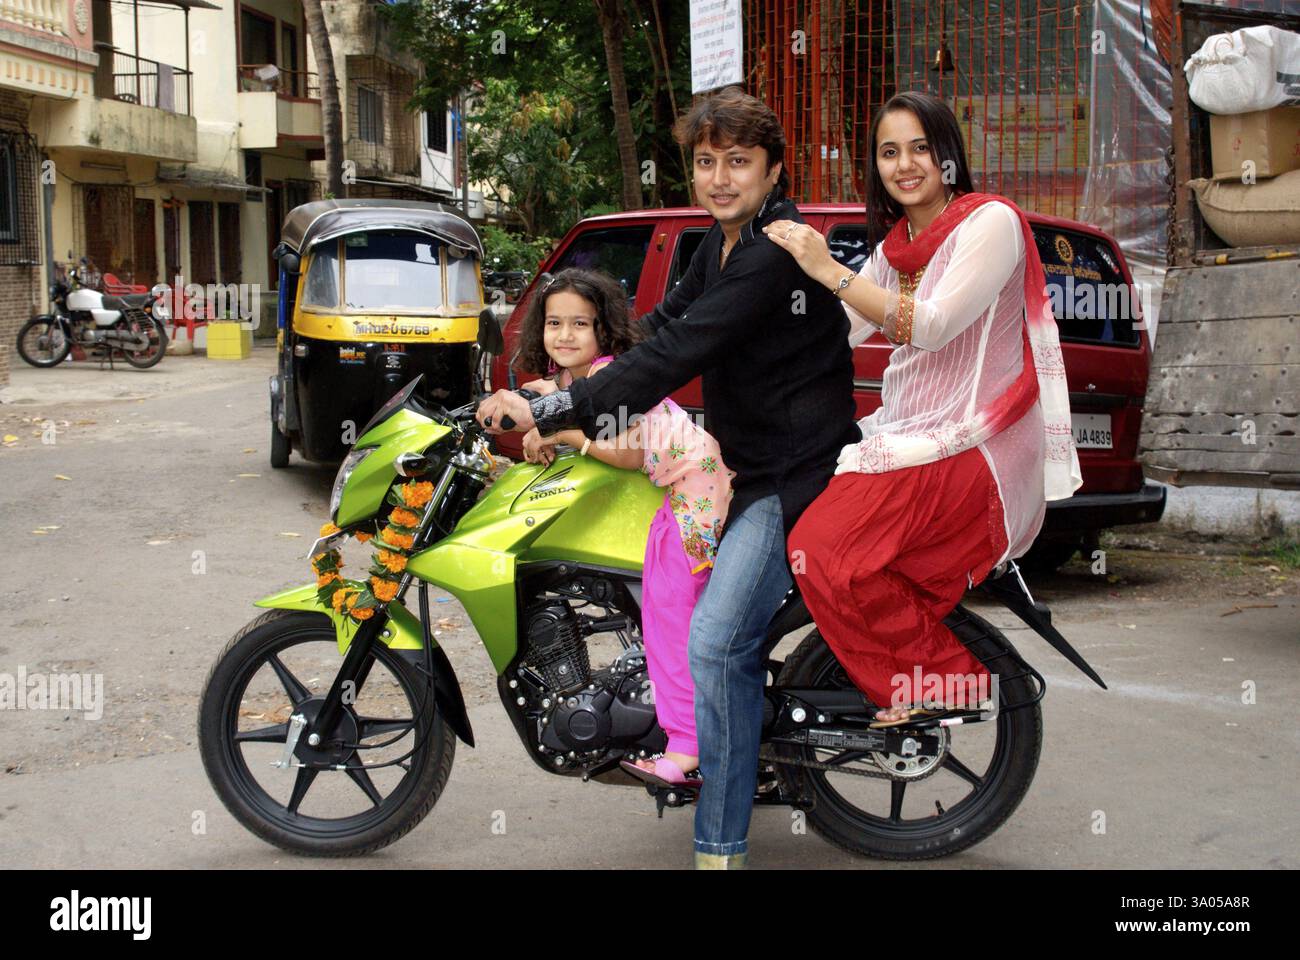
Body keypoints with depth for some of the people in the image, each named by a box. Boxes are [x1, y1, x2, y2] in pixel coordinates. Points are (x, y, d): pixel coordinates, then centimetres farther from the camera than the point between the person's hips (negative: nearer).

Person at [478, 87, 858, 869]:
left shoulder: (775, 254, -21)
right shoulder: (721, 244, 13)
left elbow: (677, 355, -28)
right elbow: (664, 326, 14)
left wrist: (552, 413, -29)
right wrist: (561, 399, 2)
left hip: (797, 475, -11)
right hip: (757, 467, 11)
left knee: (717, 643, -20)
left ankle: (722, 847, -14)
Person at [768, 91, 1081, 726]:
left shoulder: (990, 221, -6)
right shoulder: (897, 245, 19)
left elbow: (931, 326, -19)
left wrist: (829, 270, -20)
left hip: (972, 447, -9)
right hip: (904, 435, 9)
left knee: (822, 547, -24)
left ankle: (942, 680, -6)